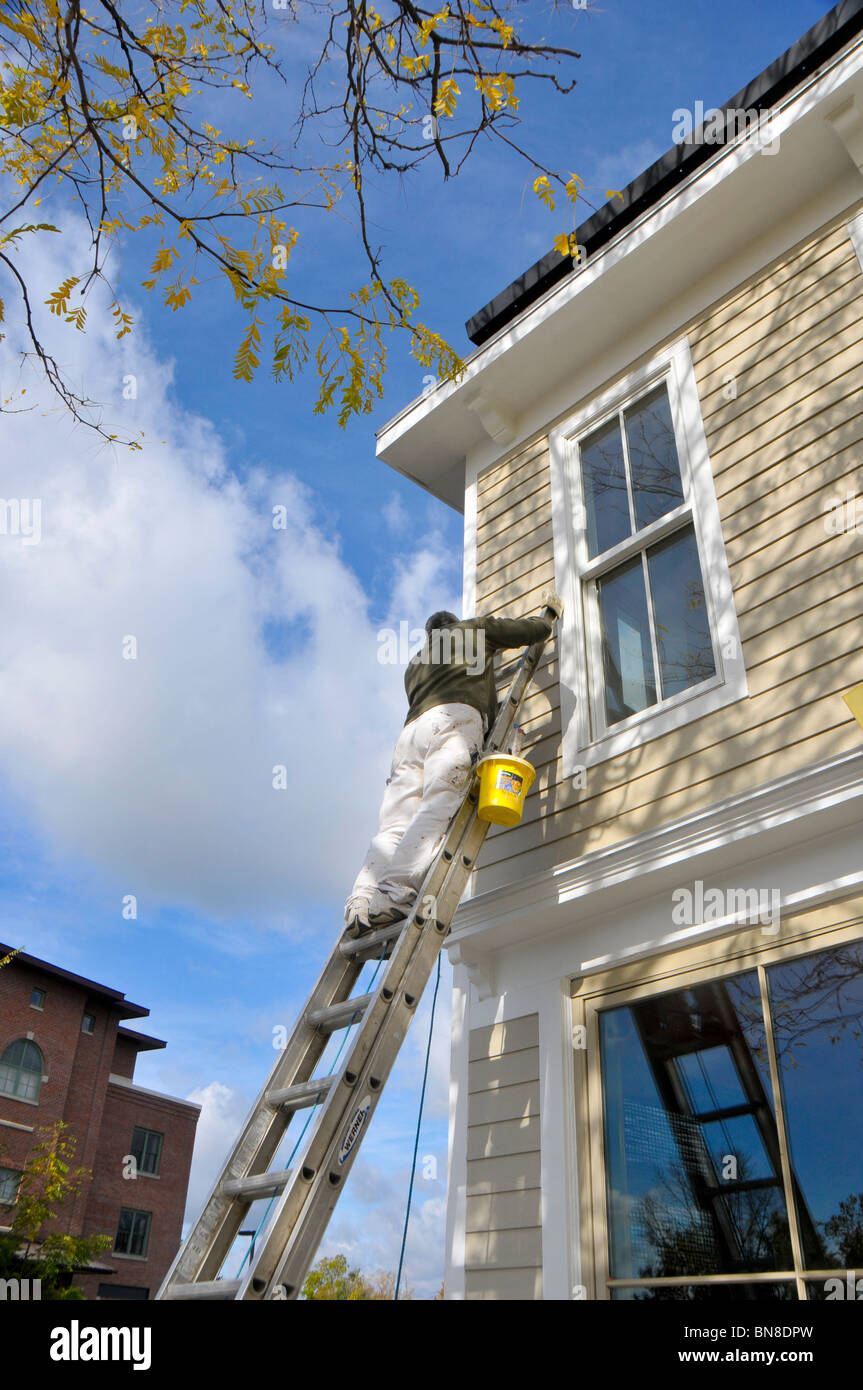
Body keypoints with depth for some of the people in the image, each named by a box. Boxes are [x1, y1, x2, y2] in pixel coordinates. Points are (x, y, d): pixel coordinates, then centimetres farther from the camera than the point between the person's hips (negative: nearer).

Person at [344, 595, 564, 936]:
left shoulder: (414, 663, 41)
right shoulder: (474, 629, 29)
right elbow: (537, 630, 29)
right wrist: (551, 609, 52)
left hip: (411, 728, 5)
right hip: (454, 719, -5)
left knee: (394, 826, -7)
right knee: (435, 811, -21)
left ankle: (361, 902, -26)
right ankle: (394, 896, -38)